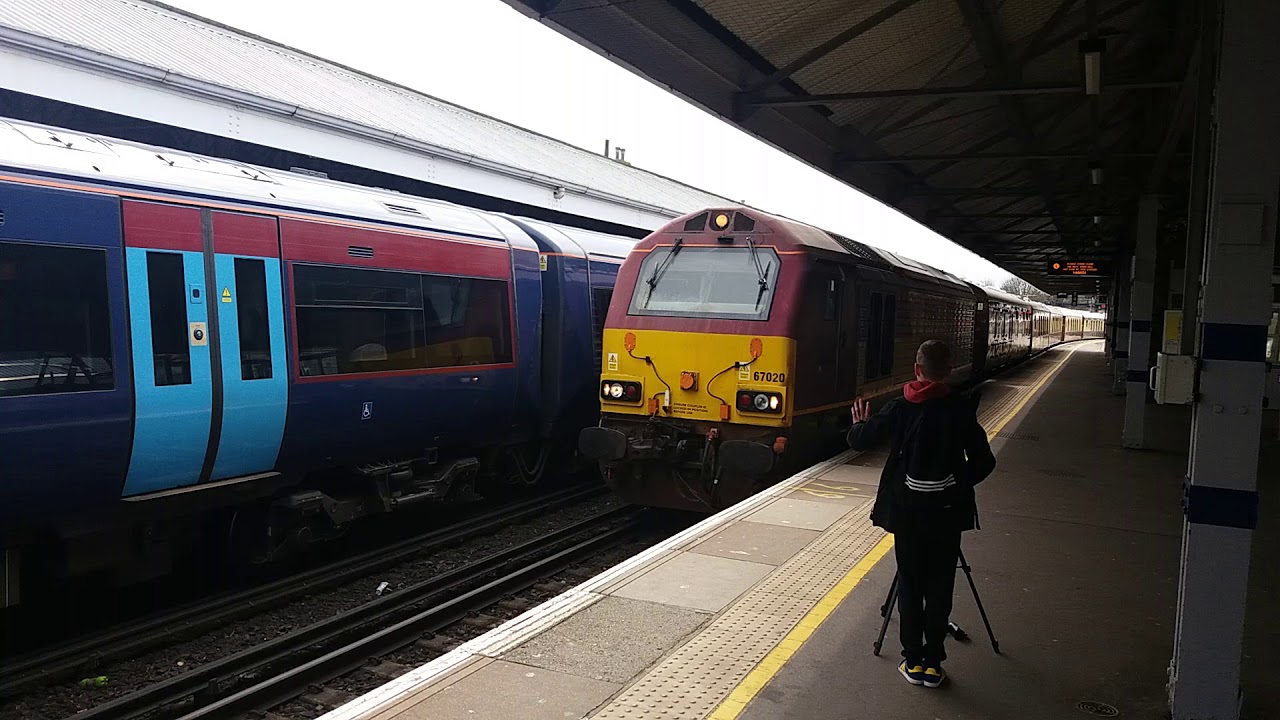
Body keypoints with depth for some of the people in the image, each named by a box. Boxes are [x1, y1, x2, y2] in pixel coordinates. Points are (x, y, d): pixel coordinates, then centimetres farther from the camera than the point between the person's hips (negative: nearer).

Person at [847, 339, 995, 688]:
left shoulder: (899, 407, -6)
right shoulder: (962, 408, -6)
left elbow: (859, 440, -5)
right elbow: (984, 462, -4)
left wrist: (860, 423, 17)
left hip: (907, 508, 0)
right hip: (947, 510, 0)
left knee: (910, 584, 10)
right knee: (939, 587, 8)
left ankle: (913, 662, 15)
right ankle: (933, 664, 12)